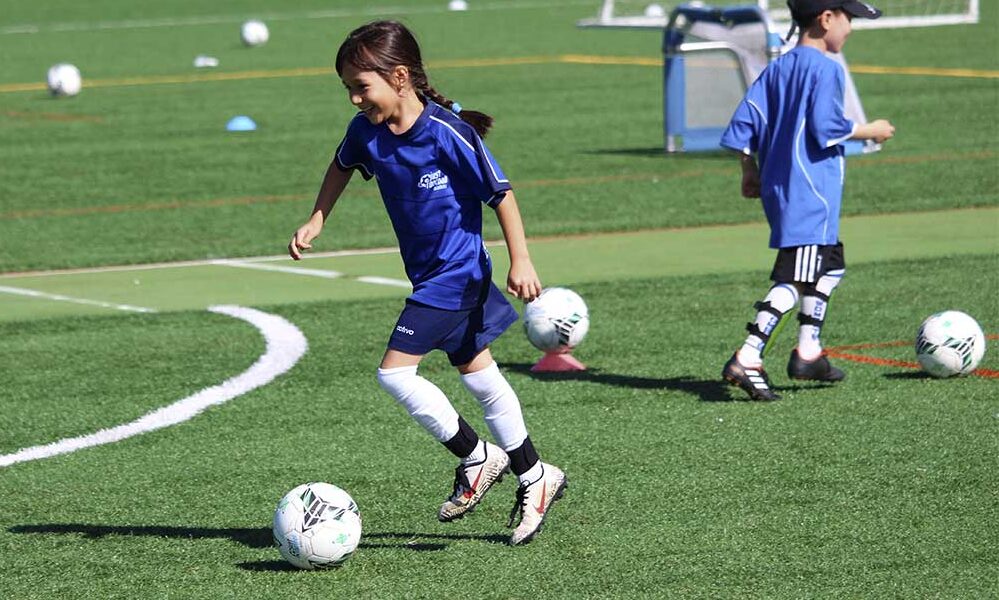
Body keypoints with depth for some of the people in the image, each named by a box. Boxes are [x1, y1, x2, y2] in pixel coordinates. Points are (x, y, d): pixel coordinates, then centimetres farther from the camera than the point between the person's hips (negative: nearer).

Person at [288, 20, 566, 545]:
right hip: (431, 276, 8)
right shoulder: (367, 130, -4)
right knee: (479, 377, 15)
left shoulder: (448, 133, -24)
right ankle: (535, 477, 26)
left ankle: (476, 459, 1)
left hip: (455, 273, -8)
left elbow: (500, 192, -15)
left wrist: (520, 261, -15)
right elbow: (342, 167, 20)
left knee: (395, 371, -13)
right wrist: (316, 221, 12)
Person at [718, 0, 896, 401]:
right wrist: (871, 131, -4)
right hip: (811, 191, -9)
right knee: (795, 279, -12)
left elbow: (744, 122, 8)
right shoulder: (826, 69, -11)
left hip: (778, 187, 9)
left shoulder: (777, 69, 12)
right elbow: (827, 127, -18)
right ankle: (747, 360, -22)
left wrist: (750, 171, 16)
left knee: (831, 264, 23)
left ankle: (808, 353, 23)